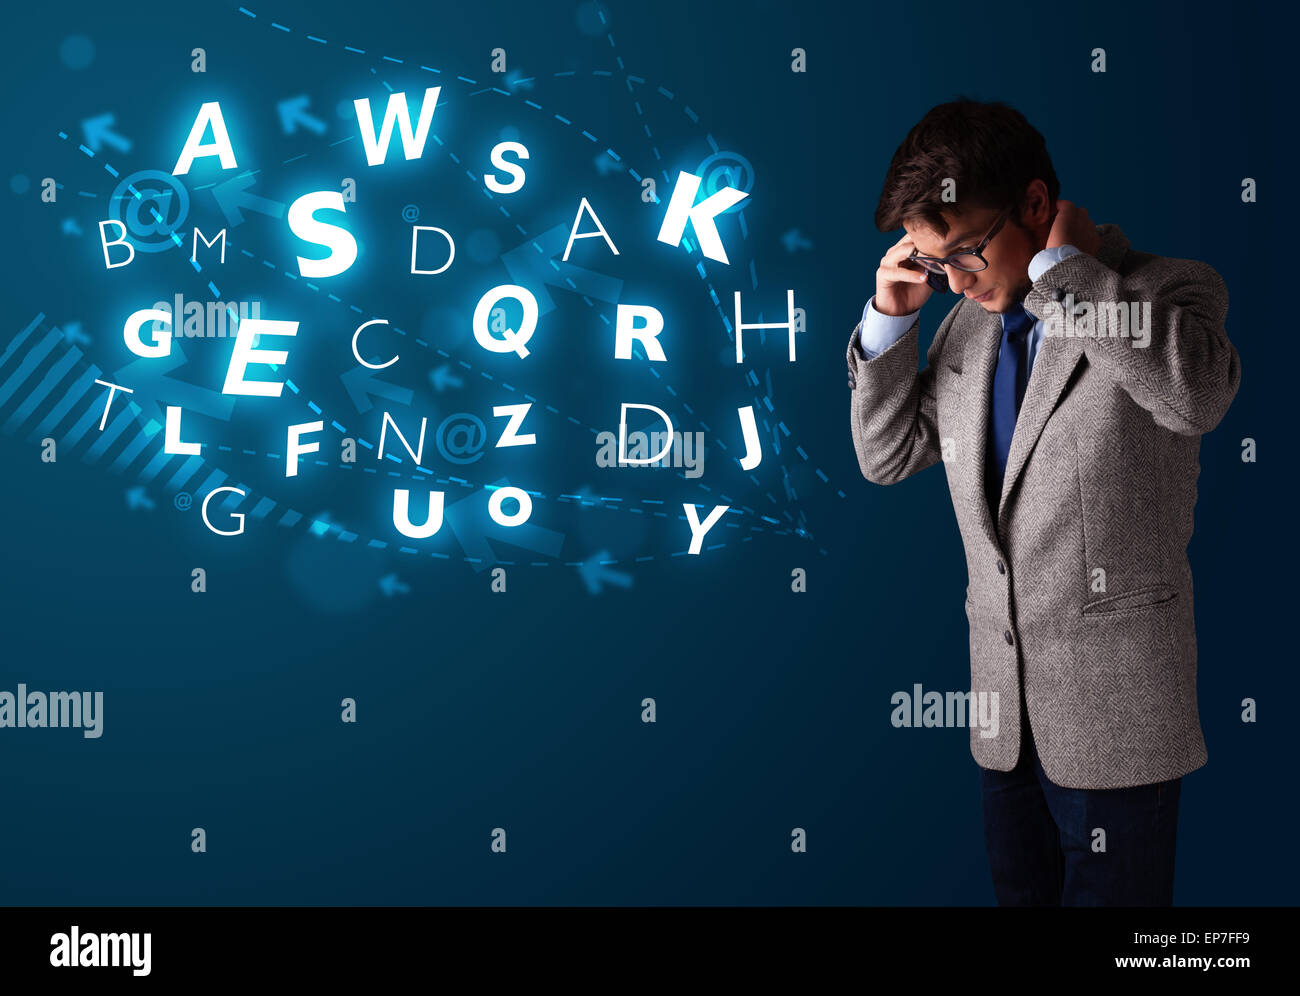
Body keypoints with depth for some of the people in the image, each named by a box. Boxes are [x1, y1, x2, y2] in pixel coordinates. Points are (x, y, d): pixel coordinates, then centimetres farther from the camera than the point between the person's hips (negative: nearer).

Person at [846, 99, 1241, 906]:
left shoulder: (1168, 292, -10)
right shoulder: (967, 325, 10)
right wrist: (890, 320, 1)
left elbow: (1200, 393, -33)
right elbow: (887, 457, 15)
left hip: (1115, 713, -6)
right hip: (1004, 712, 7)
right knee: (1021, 892, 19)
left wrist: (1058, 267, -23)